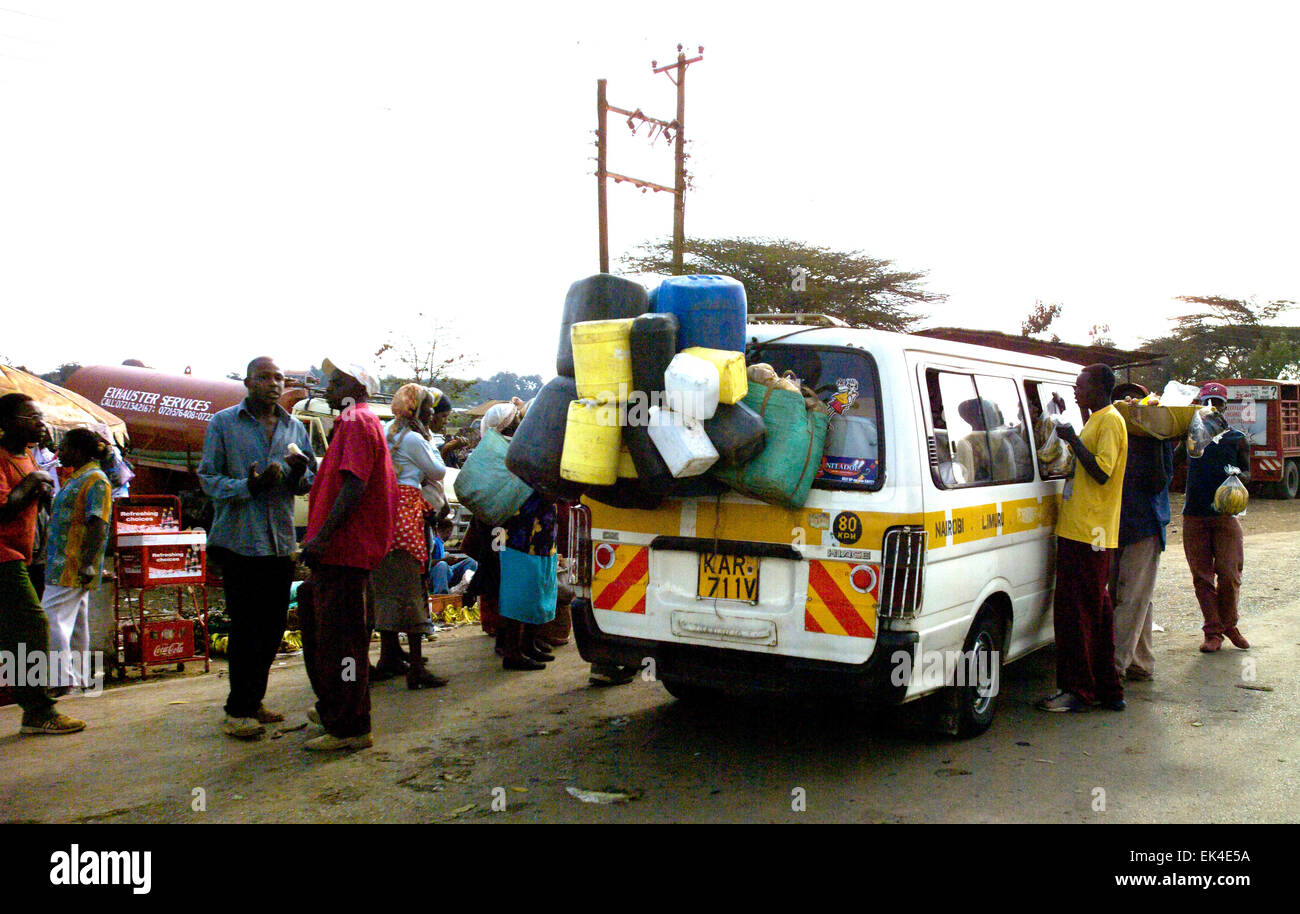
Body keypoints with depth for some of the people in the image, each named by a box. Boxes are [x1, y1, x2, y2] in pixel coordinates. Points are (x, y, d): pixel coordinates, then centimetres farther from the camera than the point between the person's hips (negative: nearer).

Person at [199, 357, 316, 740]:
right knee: (245, 625, -3)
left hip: (281, 541, 5)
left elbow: (310, 483, 16)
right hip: (239, 539, -5)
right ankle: (238, 711, 7)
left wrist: (300, 473, -8)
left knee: (273, 625, 9)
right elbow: (208, 478, -4)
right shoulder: (223, 423, 1)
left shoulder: (295, 428, 13)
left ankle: (254, 700, 24)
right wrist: (249, 485, -21)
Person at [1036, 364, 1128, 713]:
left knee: (1075, 609, -6)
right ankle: (1108, 690, 20)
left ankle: (1078, 689, 1)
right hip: (1079, 529, 10)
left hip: (1088, 531, -10)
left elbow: (1101, 472, -19)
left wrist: (1073, 440, -17)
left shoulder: (1110, 421, -10)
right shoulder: (1096, 420, 20)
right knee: (1097, 611, 13)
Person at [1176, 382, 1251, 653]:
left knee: (1229, 574, -4)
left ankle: (1228, 624, 19)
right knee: (1202, 576, 3)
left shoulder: (1237, 438, 7)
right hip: (1194, 516, 2)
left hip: (1225, 514, -1)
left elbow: (1247, 472, 8)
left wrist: (1238, 476, -14)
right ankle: (1213, 631, 13)